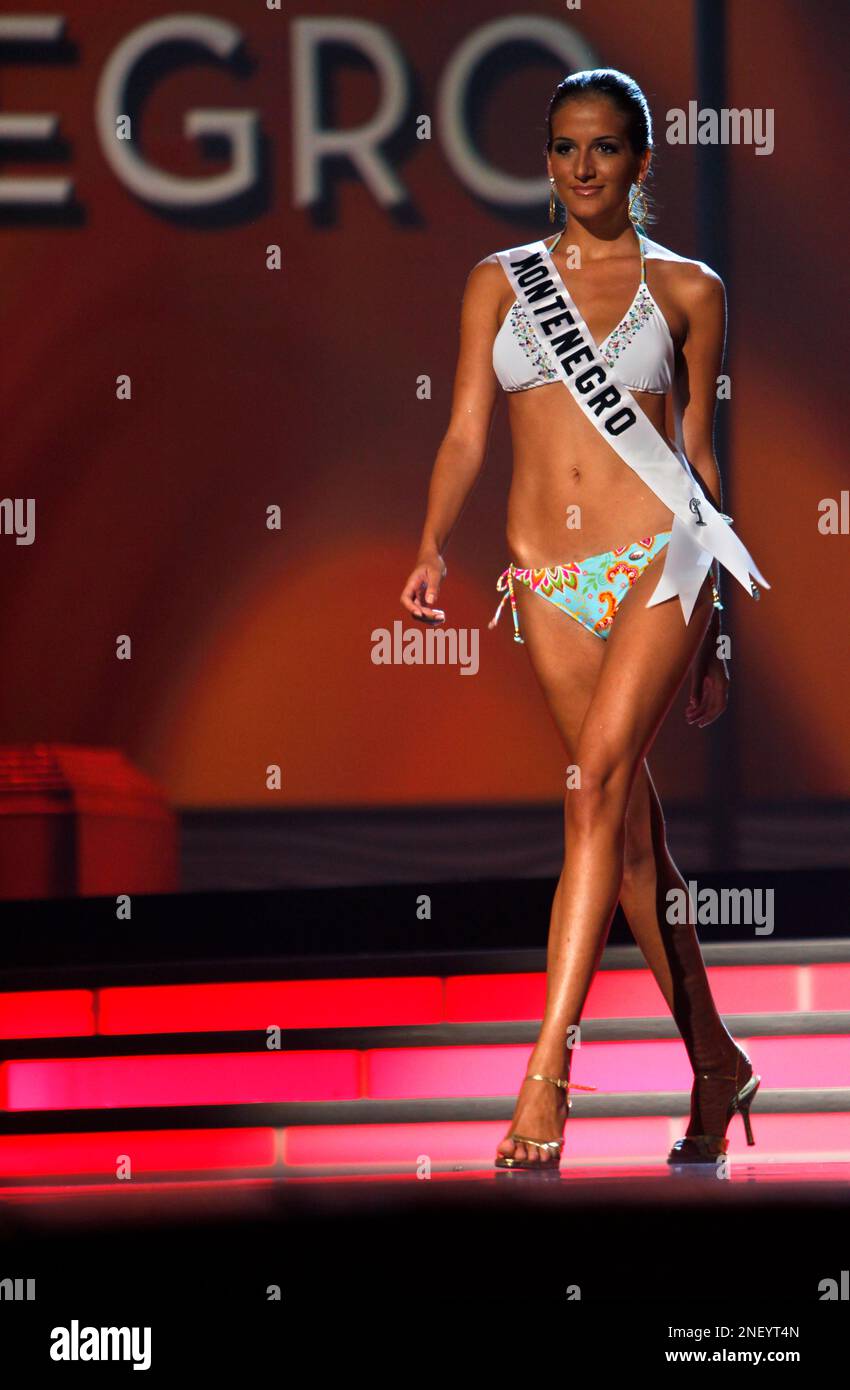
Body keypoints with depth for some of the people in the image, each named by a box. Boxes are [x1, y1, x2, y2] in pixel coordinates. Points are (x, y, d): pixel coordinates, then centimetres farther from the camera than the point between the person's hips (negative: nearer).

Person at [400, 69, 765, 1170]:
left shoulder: (685, 288, 7)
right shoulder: (500, 283, 12)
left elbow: (697, 452, 10)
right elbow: (466, 434, 7)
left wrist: (708, 636, 11)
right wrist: (433, 549, -12)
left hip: (658, 555, -3)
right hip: (550, 579, 3)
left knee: (599, 781, -18)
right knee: (629, 826, 5)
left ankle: (545, 1075, -23)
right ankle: (715, 1063, 18)